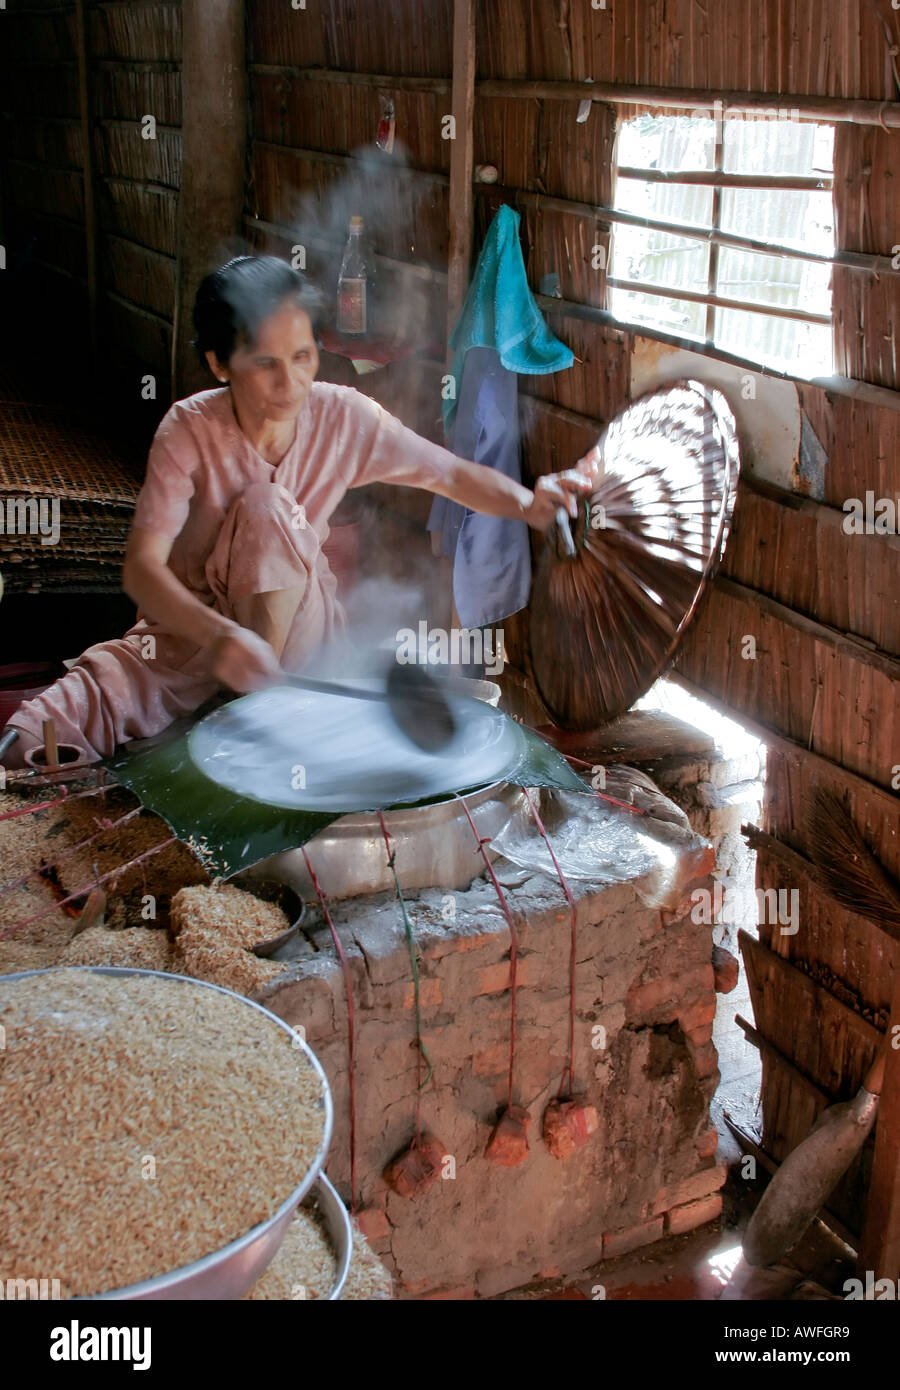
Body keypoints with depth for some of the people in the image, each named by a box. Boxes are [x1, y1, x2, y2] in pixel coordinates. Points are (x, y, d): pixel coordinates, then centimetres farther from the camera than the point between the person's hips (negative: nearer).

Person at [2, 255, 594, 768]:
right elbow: (142, 568, -27)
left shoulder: (341, 416, -12)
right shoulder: (191, 430, -19)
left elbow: (453, 473, -3)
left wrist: (528, 503, -26)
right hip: (188, 625, -1)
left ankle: (262, 700, -21)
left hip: (294, 621, 2)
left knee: (266, 506, -32)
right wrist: (220, 635, -47)